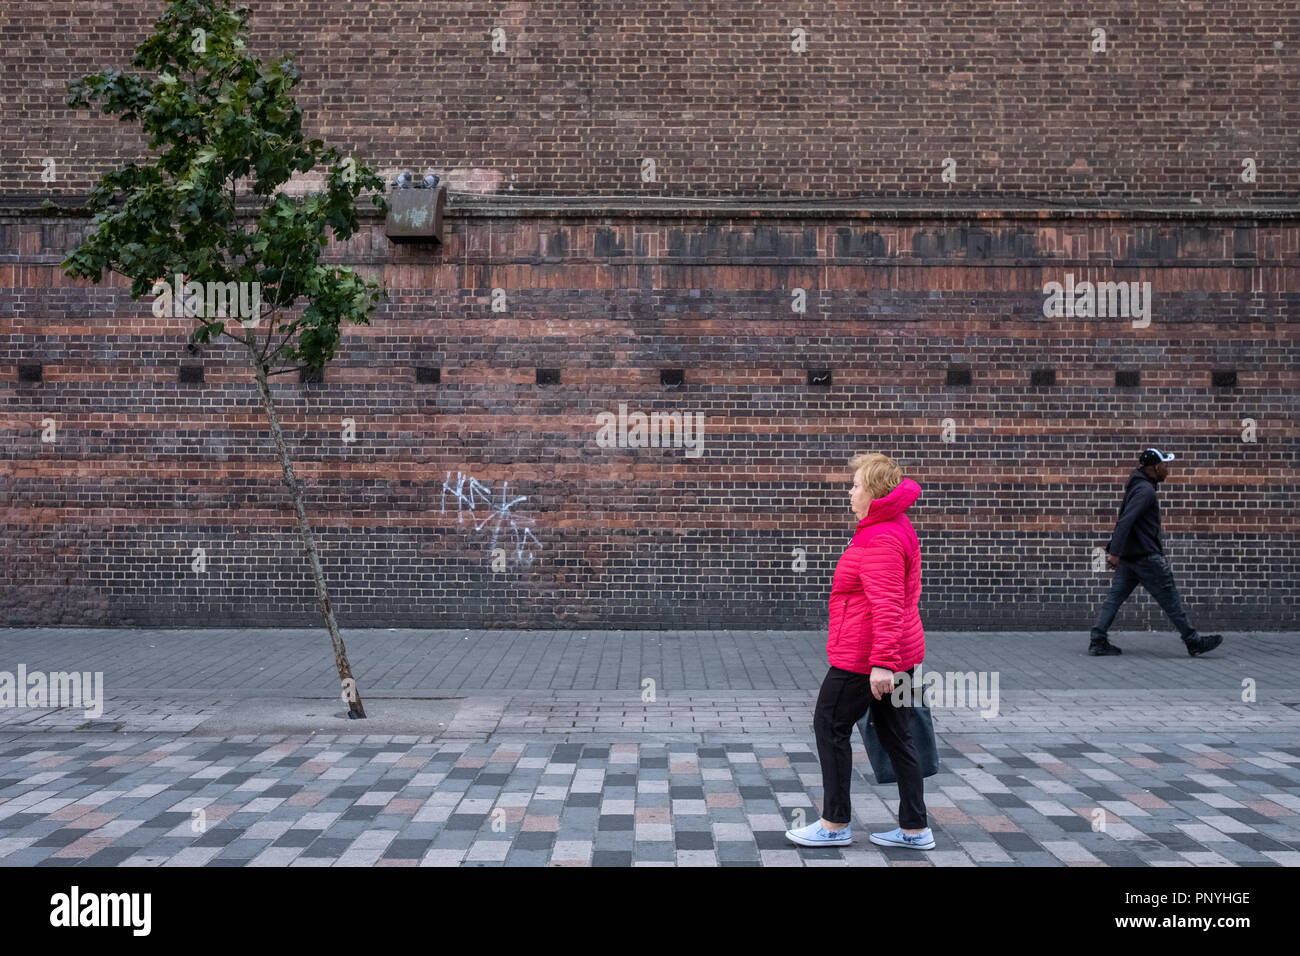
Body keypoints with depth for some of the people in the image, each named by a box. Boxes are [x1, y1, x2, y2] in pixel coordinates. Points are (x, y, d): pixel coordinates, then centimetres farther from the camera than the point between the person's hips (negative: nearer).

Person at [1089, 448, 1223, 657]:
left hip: (1129, 556, 10)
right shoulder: (1145, 490, -16)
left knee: (1115, 596, 5)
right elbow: (1125, 521, -25)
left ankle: (1098, 641, 2)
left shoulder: (1137, 486, 16)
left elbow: (1125, 520, 23)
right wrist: (1115, 552, -29)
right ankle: (1193, 641, 8)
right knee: (1170, 599, 0)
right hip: (1146, 556, -10)